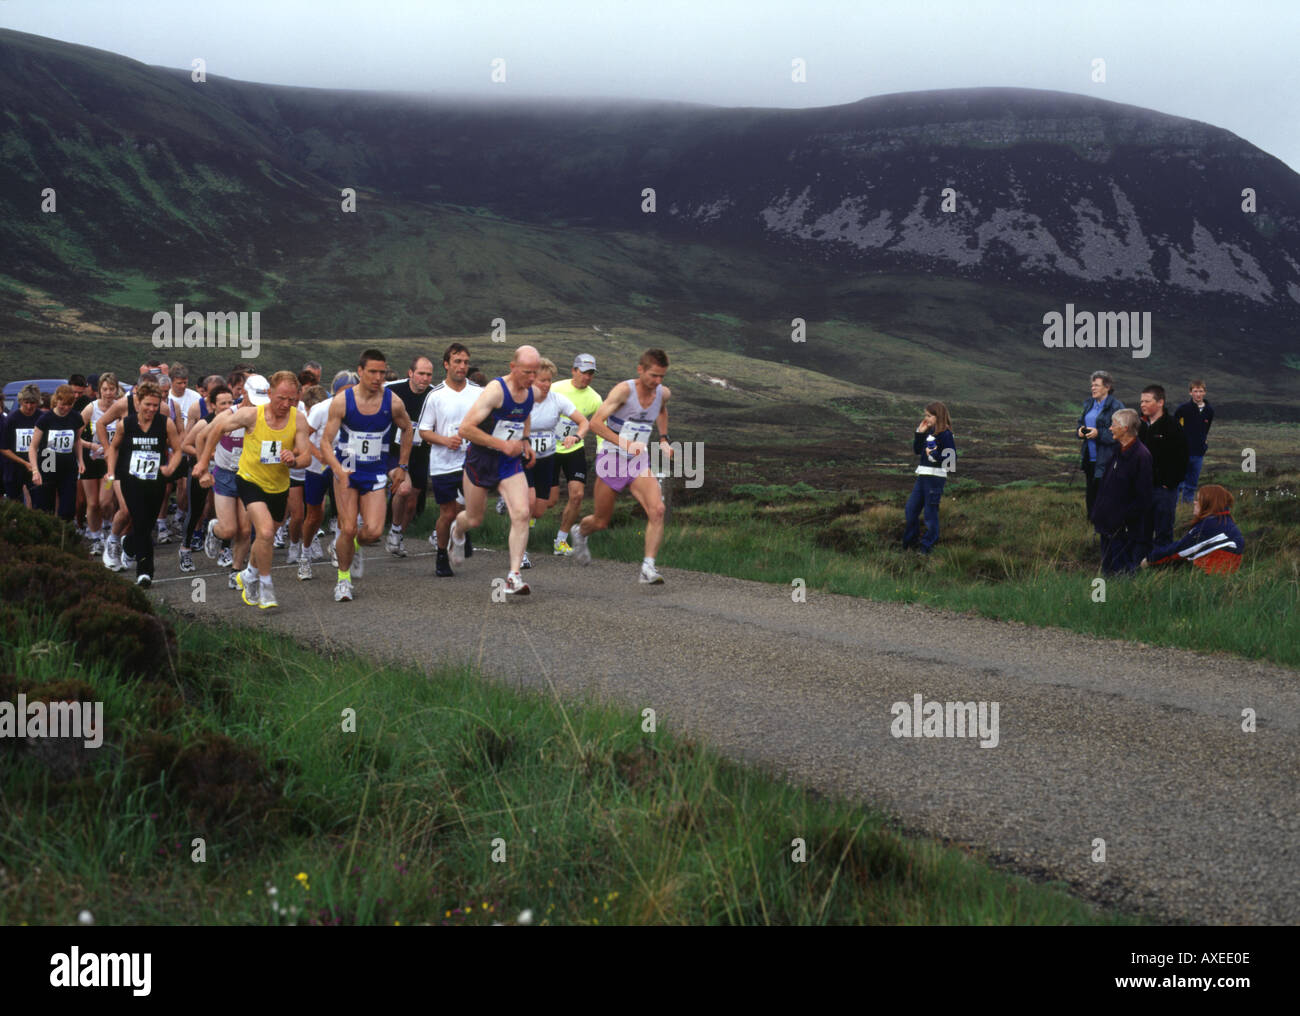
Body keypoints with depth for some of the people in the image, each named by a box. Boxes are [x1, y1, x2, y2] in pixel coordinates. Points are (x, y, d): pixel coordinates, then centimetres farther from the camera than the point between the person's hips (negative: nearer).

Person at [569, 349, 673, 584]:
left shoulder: (663, 393, 0)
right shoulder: (624, 390, -19)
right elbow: (595, 422, -27)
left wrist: (663, 439, 15)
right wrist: (624, 444, -37)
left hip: (639, 464, 4)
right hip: (611, 461, -4)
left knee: (657, 510, -22)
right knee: (601, 522, 10)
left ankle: (648, 568, -20)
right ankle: (580, 532, 46)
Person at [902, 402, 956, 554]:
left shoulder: (945, 434, -12)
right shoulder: (929, 432, 13)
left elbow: (952, 459, -16)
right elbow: (917, 450, 18)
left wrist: (934, 455, -23)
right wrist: (919, 433, 9)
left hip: (936, 478, -9)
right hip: (922, 477, 9)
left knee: (930, 513, -1)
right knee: (910, 509, 11)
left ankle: (927, 546, 9)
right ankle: (909, 544, 21)